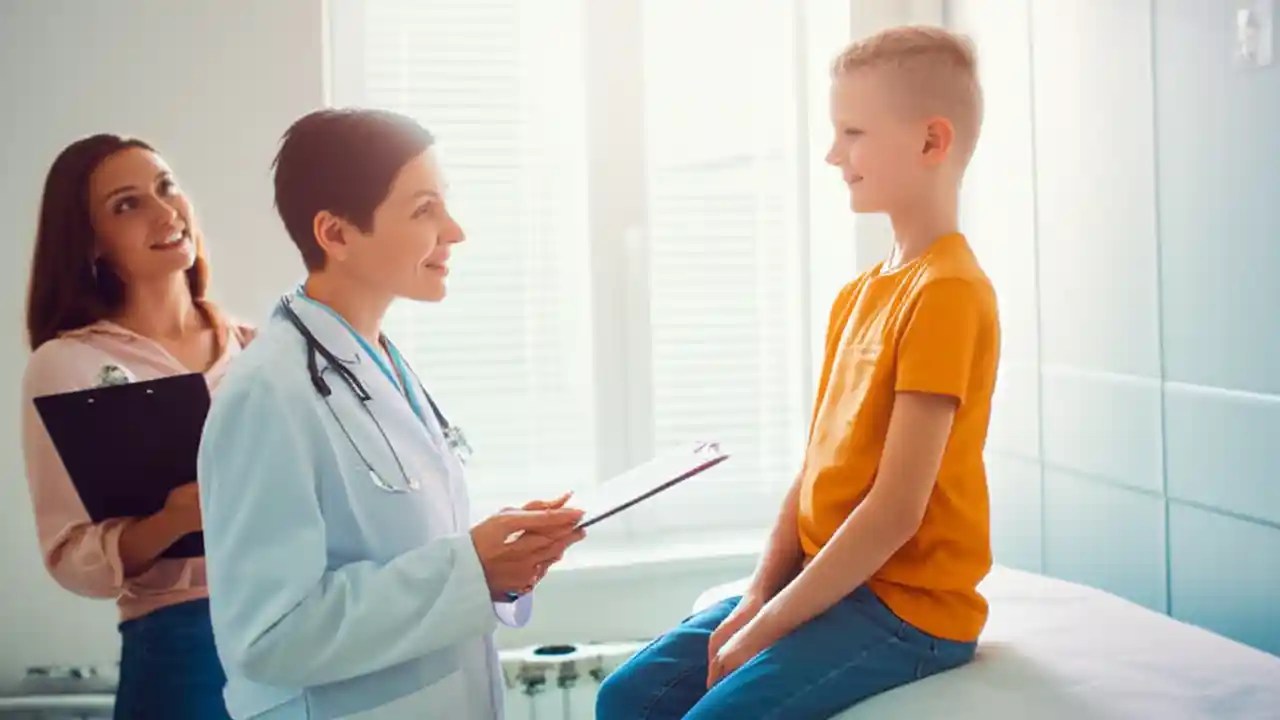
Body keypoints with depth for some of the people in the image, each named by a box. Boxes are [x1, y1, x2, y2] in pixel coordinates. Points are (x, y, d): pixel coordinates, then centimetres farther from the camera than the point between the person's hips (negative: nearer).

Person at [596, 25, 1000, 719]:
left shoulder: (948, 292, -17)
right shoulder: (855, 295, 11)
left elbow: (896, 511, -21)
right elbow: (815, 468, 9)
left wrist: (768, 627, -16)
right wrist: (757, 598, -2)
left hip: (908, 603, -8)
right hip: (826, 581, 8)